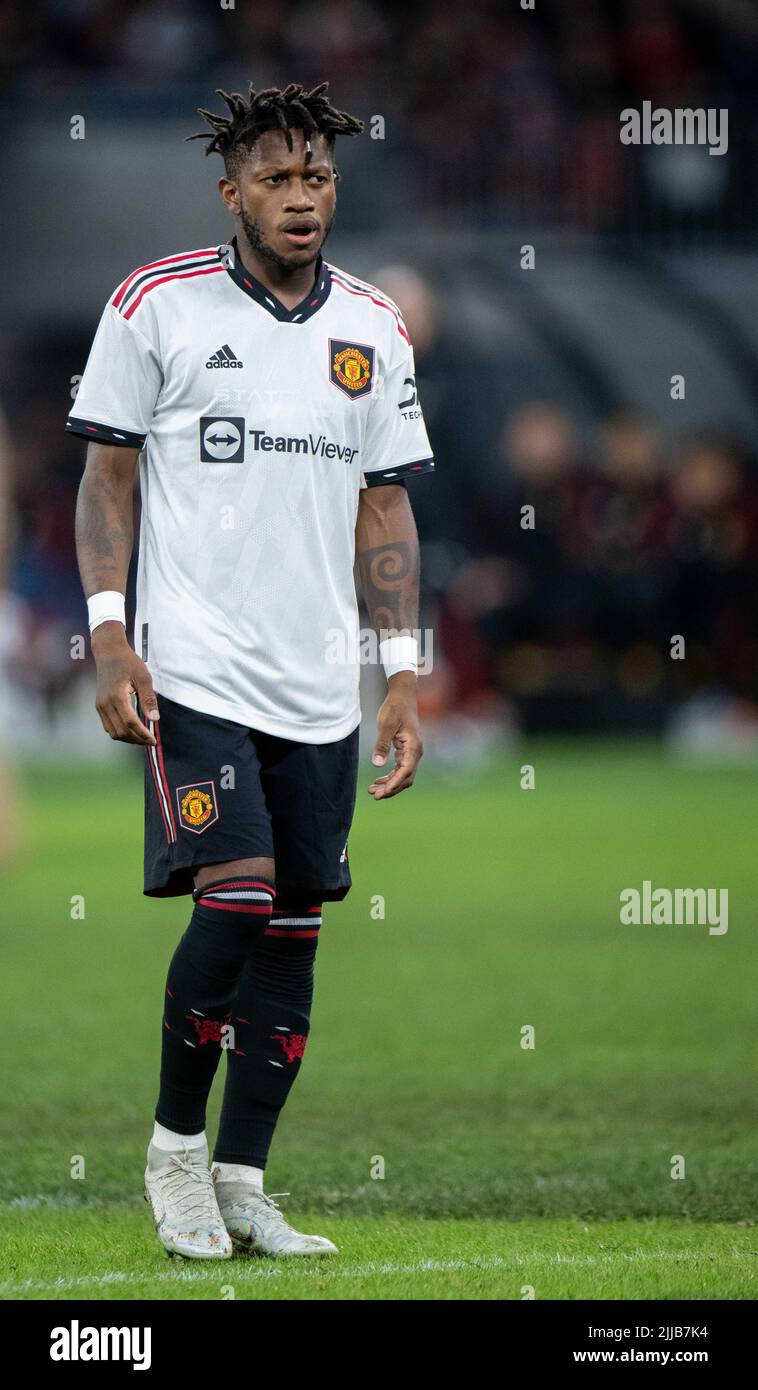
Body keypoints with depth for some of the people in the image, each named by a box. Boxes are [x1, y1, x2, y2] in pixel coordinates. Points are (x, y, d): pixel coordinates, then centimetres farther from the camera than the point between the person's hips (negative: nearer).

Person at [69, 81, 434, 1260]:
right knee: (235, 901, -16)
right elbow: (104, 477, 2)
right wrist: (110, 636, -7)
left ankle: (241, 1185, 13)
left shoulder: (375, 329, 10)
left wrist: (405, 673, 9)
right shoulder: (156, 306, -1)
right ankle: (175, 1148, 4)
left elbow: (385, 505, 14)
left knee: (295, 930, 3)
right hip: (195, 671, -4)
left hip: (322, 687, 4)